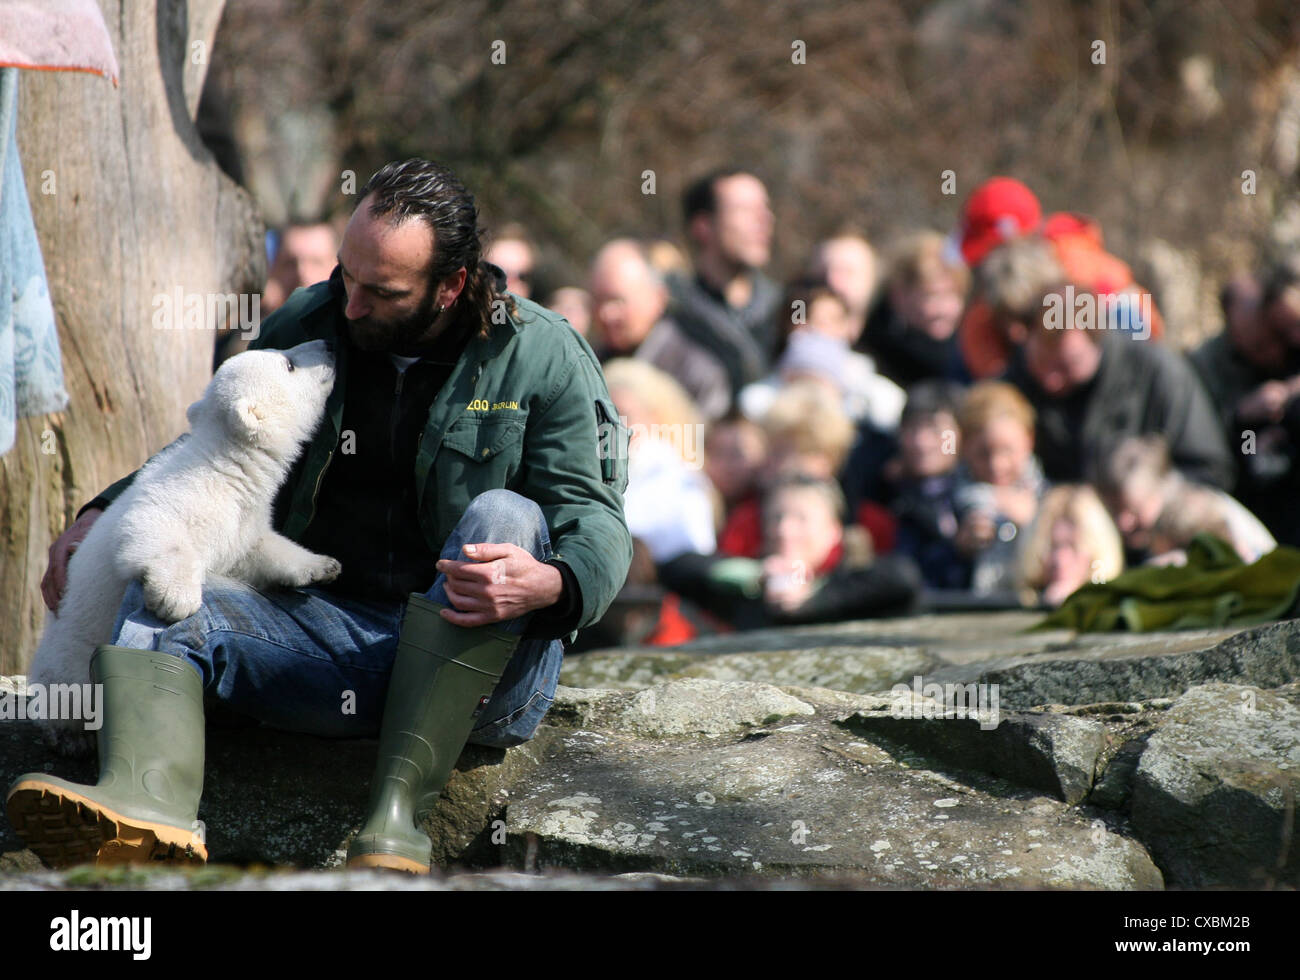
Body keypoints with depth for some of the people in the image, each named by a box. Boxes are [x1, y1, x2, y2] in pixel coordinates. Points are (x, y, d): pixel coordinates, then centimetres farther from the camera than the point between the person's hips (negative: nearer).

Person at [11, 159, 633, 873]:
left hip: (485, 665, -4)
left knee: (504, 517, -33)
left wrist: (546, 584, -32)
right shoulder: (306, 327, 7)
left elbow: (597, 524, -8)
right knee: (150, 595, -17)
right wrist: (105, 514, 4)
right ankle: (153, 806, -50)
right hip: (326, 628, 4)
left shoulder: (542, 356, -4)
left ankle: (398, 806, -36)